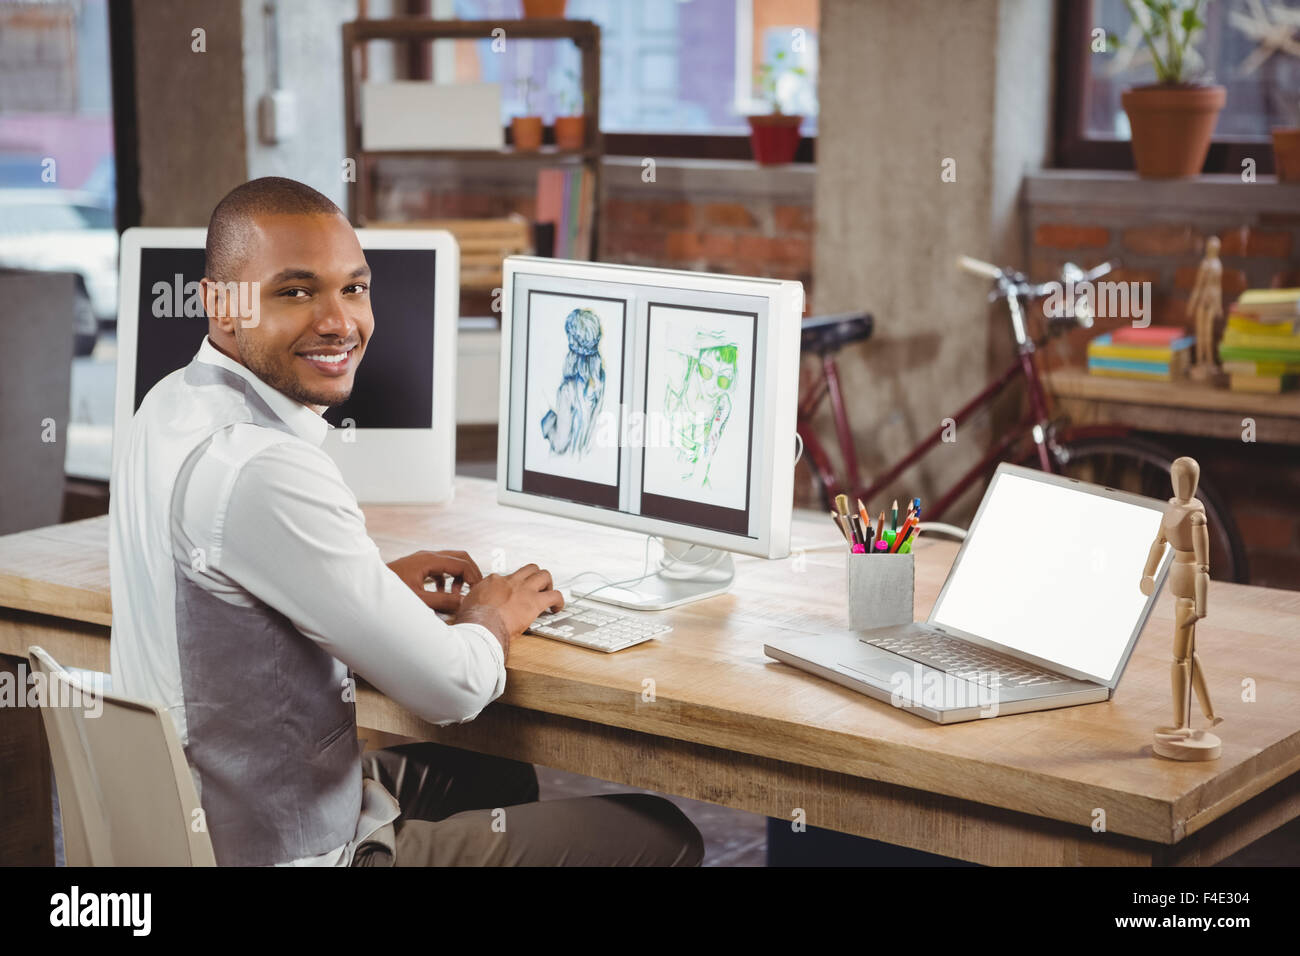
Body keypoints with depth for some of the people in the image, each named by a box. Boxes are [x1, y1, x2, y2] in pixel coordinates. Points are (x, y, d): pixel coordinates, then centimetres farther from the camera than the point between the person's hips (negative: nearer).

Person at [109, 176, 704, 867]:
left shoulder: (173, 405, 1)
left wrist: (378, 583, 9)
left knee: (504, 780, 33)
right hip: (294, 851, -10)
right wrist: (490, 621, 1)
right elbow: (450, 690, -21)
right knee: (664, 835, 0)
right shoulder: (261, 473, -29)